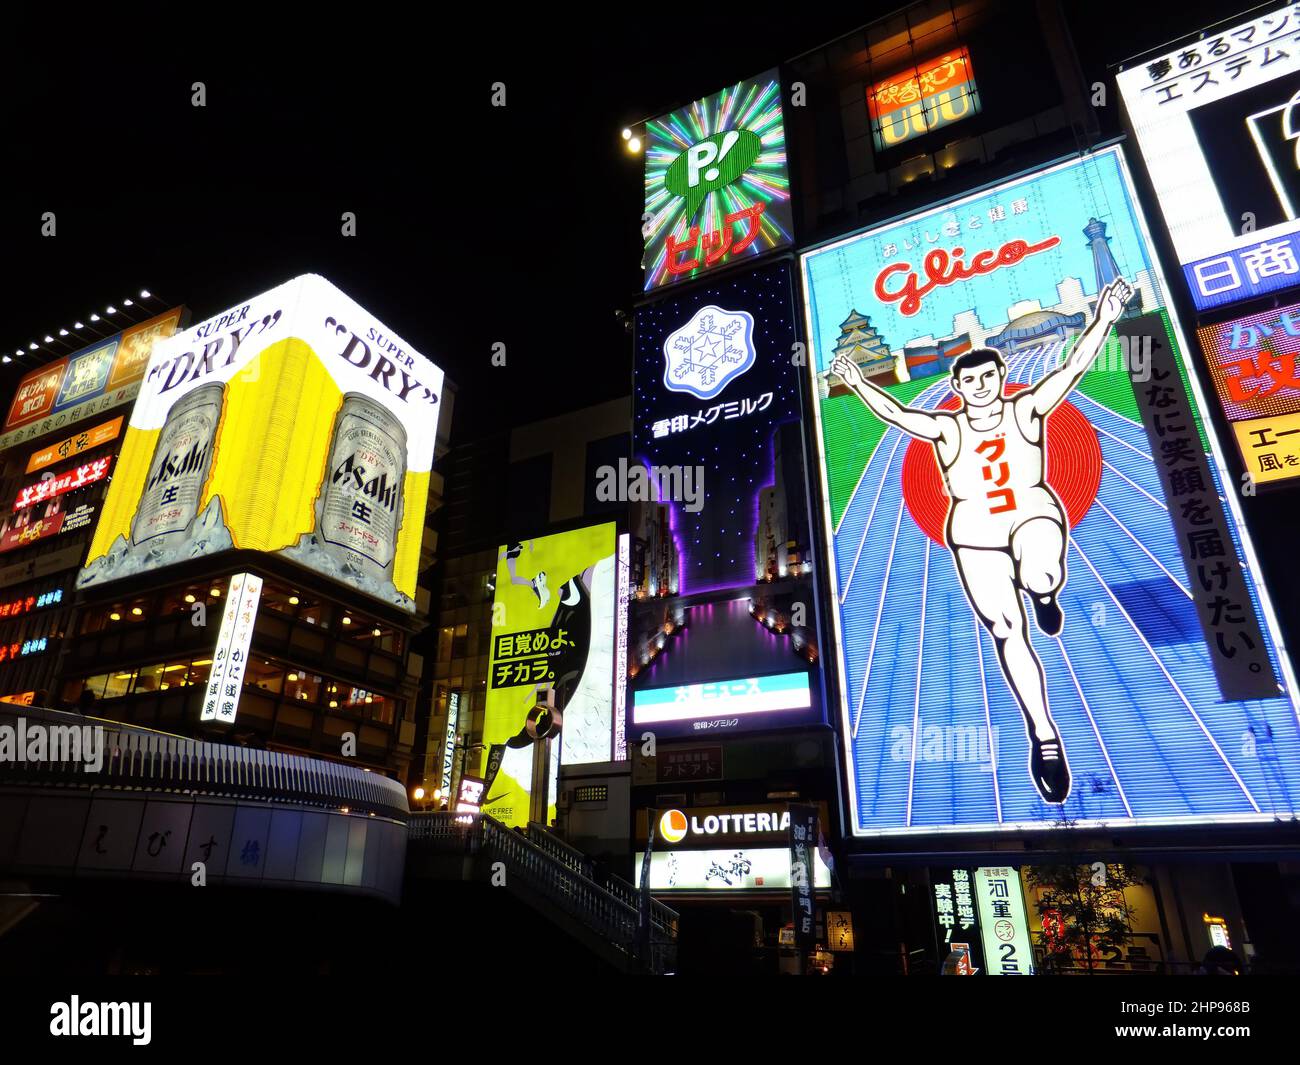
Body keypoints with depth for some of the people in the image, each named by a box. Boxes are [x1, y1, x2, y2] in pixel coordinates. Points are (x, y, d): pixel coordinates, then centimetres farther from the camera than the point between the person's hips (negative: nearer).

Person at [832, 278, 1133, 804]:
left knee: (1039, 576, -38)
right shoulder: (946, 428, -4)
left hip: (1033, 512, -1)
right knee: (1007, 635, 1)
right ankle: (1044, 735, 15)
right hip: (974, 533, 1)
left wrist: (1103, 320, -22)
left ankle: (1044, 594, 3)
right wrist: (858, 384, -24)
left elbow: (1073, 368, -12)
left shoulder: (1026, 409, -3)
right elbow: (894, 412, -13)